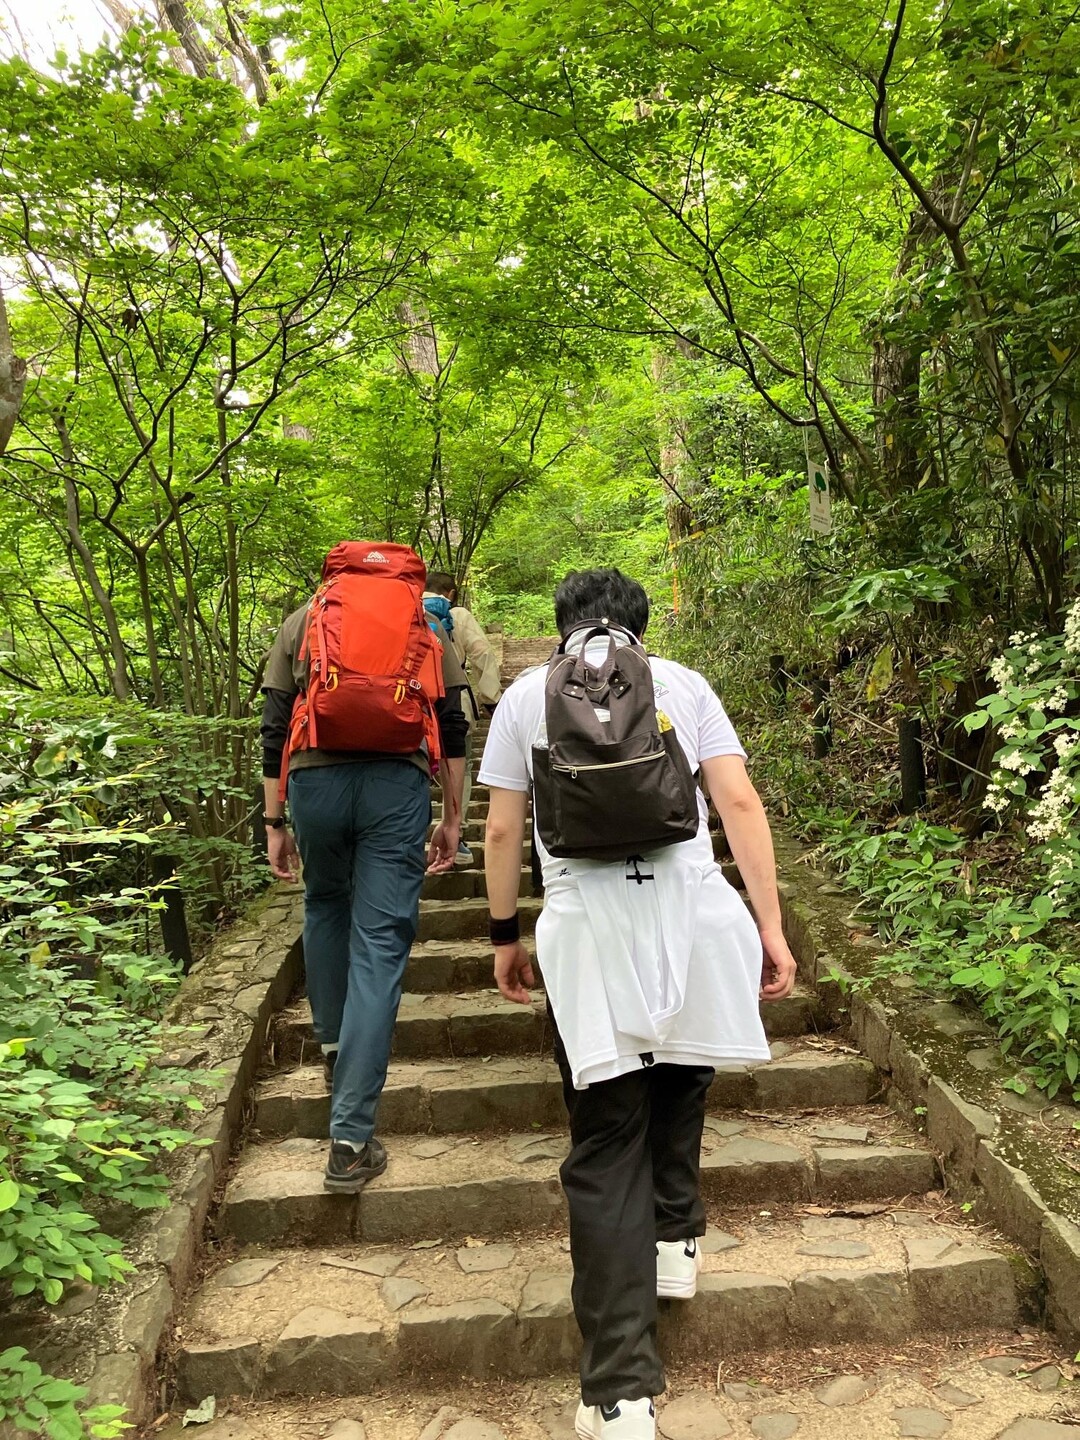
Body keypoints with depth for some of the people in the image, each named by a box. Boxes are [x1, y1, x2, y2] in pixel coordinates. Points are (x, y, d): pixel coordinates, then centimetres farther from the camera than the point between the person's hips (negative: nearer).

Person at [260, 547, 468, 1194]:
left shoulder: (300, 622, 17)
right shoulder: (426, 625, 17)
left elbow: (275, 728, 12)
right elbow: (453, 726, 10)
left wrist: (274, 822, 15)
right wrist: (453, 817, 14)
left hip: (315, 781, 1)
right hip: (398, 783, -1)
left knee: (326, 906, 29)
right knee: (380, 948, -1)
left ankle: (334, 1045, 39)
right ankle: (351, 1139, -1)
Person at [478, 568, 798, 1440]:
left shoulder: (527, 694, 13)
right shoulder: (683, 684, 13)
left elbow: (502, 829, 10)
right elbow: (740, 804, 4)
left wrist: (505, 934, 20)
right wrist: (770, 926, 6)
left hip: (586, 926, -1)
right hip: (692, 910, 2)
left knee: (605, 1150, 4)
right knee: (680, 1081, 28)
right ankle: (676, 1243, 40)